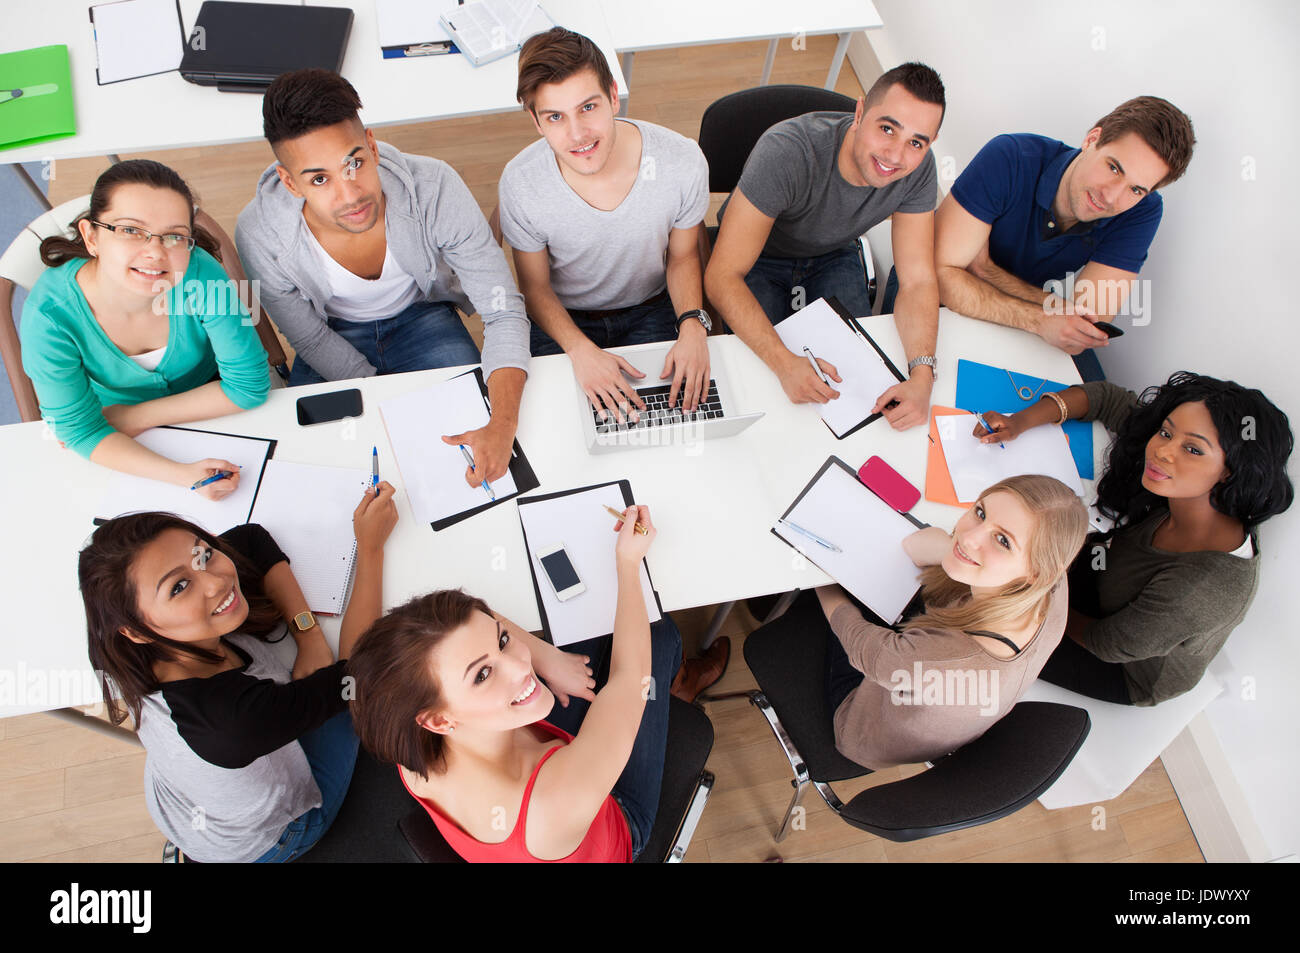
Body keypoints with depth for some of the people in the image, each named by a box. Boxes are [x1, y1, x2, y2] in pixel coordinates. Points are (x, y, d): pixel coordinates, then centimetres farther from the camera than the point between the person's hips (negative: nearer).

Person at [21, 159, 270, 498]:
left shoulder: (200, 272, -29)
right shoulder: (49, 314, -27)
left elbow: (250, 385, -20)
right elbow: (80, 432, -19)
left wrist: (136, 417, -20)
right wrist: (181, 474, -34)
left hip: (209, 414, 2)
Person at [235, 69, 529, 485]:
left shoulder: (434, 188, -34)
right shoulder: (259, 234, -30)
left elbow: (504, 313, -30)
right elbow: (311, 341, -12)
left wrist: (502, 427, -44)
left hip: (422, 315, 0)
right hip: (334, 334, 1)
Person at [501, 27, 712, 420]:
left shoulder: (683, 161, -23)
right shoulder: (520, 183, -24)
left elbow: (682, 256, -3)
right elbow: (535, 285, -8)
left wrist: (693, 326, -22)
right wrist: (580, 349, -26)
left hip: (652, 311, 1)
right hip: (562, 318, 0)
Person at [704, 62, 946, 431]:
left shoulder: (919, 169, -24)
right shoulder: (786, 152, -39)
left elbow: (917, 280, -20)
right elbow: (722, 276, -39)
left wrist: (922, 376, -39)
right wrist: (784, 362, -52)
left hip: (834, 255, 4)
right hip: (757, 257, -3)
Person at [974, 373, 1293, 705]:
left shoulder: (1203, 586, -44)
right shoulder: (1182, 488, -26)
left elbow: (1109, 645, -28)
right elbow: (1109, 397, -15)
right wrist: (1022, 420, -29)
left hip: (1137, 674, -5)